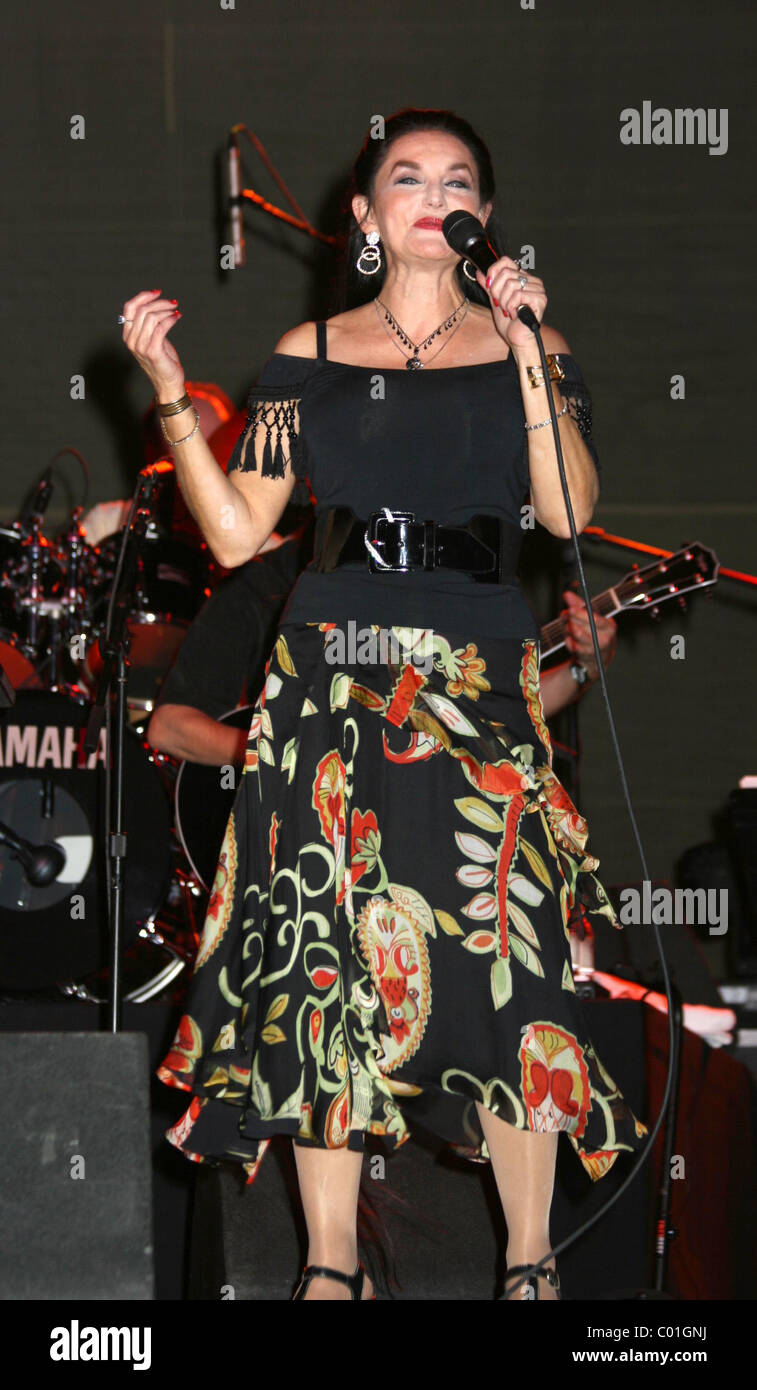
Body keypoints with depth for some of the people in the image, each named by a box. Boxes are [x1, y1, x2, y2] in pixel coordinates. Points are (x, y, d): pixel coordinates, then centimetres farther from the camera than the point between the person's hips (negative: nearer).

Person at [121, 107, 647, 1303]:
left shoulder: (529, 345, 9)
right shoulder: (311, 356, 12)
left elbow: (569, 511, -7)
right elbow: (235, 534, 6)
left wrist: (524, 354, -13)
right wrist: (172, 394, -1)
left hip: (481, 679, -1)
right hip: (334, 680, 1)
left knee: (505, 952, -9)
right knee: (325, 958, -3)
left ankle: (531, 1265, 3)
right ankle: (332, 1265, 7)